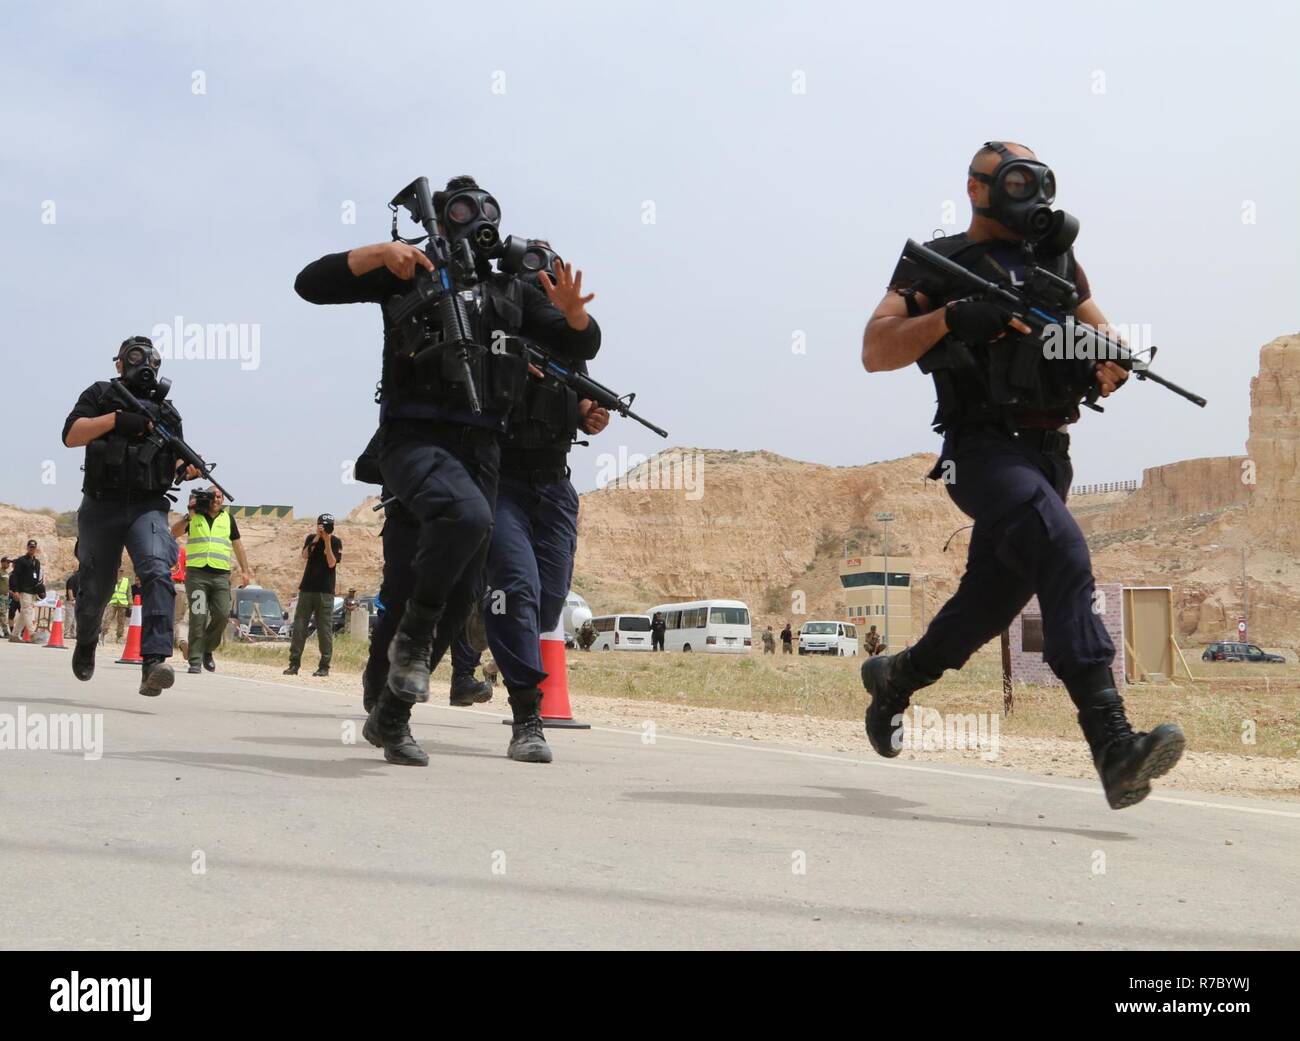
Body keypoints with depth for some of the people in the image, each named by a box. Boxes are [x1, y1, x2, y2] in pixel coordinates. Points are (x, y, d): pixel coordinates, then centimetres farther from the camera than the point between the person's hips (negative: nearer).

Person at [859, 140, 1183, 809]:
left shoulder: (1059, 264, 18)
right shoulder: (937, 264, 4)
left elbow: (1109, 349, 16)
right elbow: (874, 352, -5)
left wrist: (1107, 366, -8)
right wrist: (953, 316, -19)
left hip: (1047, 455, 6)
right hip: (983, 450, -6)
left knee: (992, 598, 12)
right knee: (1063, 554, -29)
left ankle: (894, 679, 41)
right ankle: (1112, 744, -36)